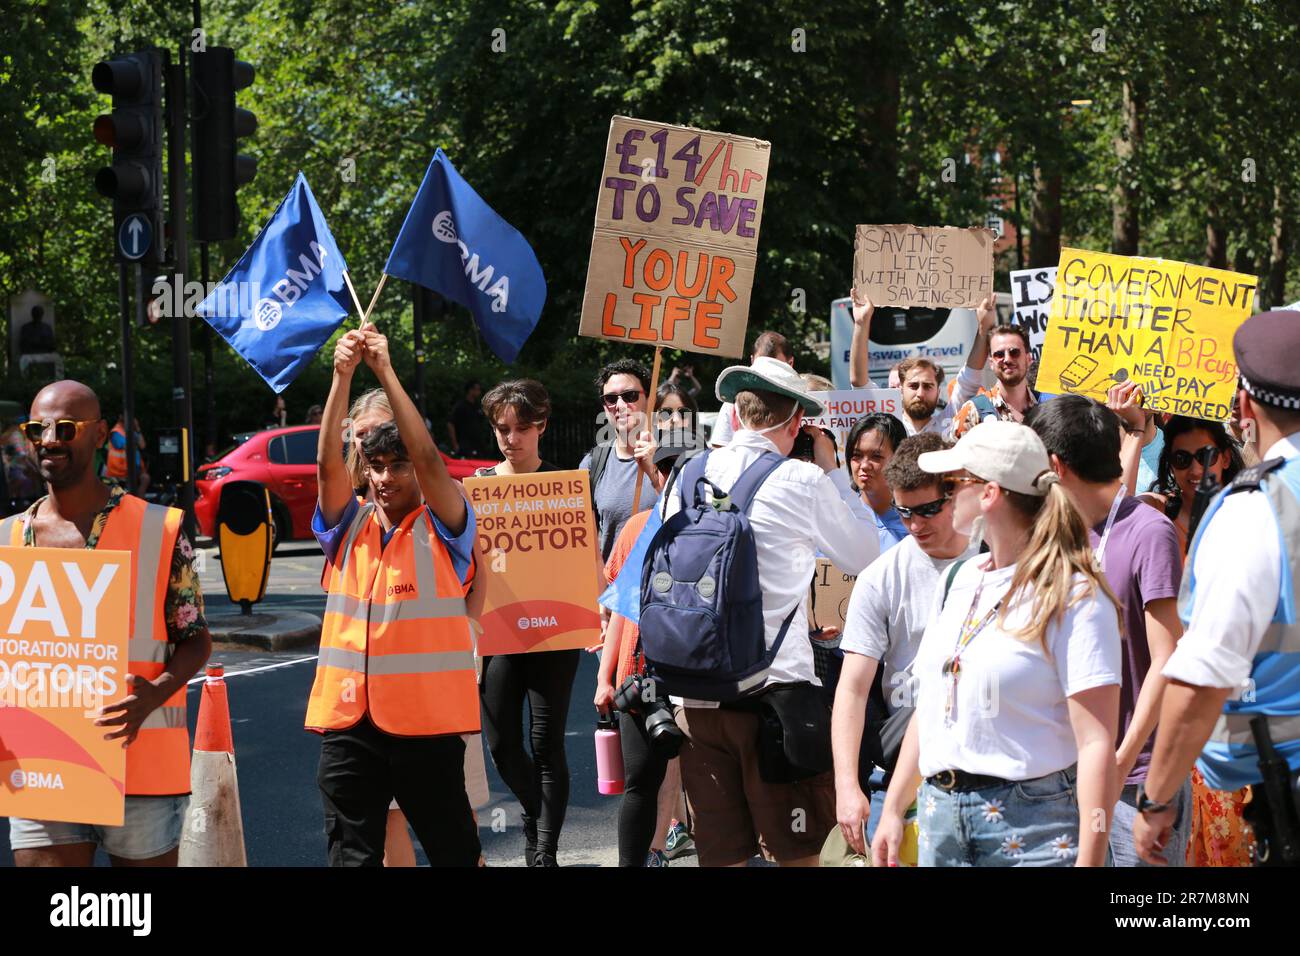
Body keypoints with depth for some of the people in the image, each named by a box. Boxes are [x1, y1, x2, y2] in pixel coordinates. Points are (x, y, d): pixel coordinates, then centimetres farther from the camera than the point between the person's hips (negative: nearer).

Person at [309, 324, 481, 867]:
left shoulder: (442, 529, 1)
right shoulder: (349, 526, 10)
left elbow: (429, 459, -14)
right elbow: (327, 464, -4)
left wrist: (386, 371, -18)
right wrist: (342, 377, -15)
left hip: (426, 720, -3)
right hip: (347, 719, 3)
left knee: (454, 851, 4)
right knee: (351, 855, 6)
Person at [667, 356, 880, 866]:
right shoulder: (804, 482, -3)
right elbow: (866, 556, 10)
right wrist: (832, 470, 18)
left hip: (696, 697, 4)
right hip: (776, 688, -4)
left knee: (721, 854, 8)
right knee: (797, 853, 2)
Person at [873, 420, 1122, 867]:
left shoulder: (1074, 598, -10)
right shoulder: (959, 580, 14)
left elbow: (1096, 743, -16)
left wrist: (1089, 858, -22)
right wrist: (893, 808, 16)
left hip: (1033, 827, -7)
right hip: (941, 819, 7)